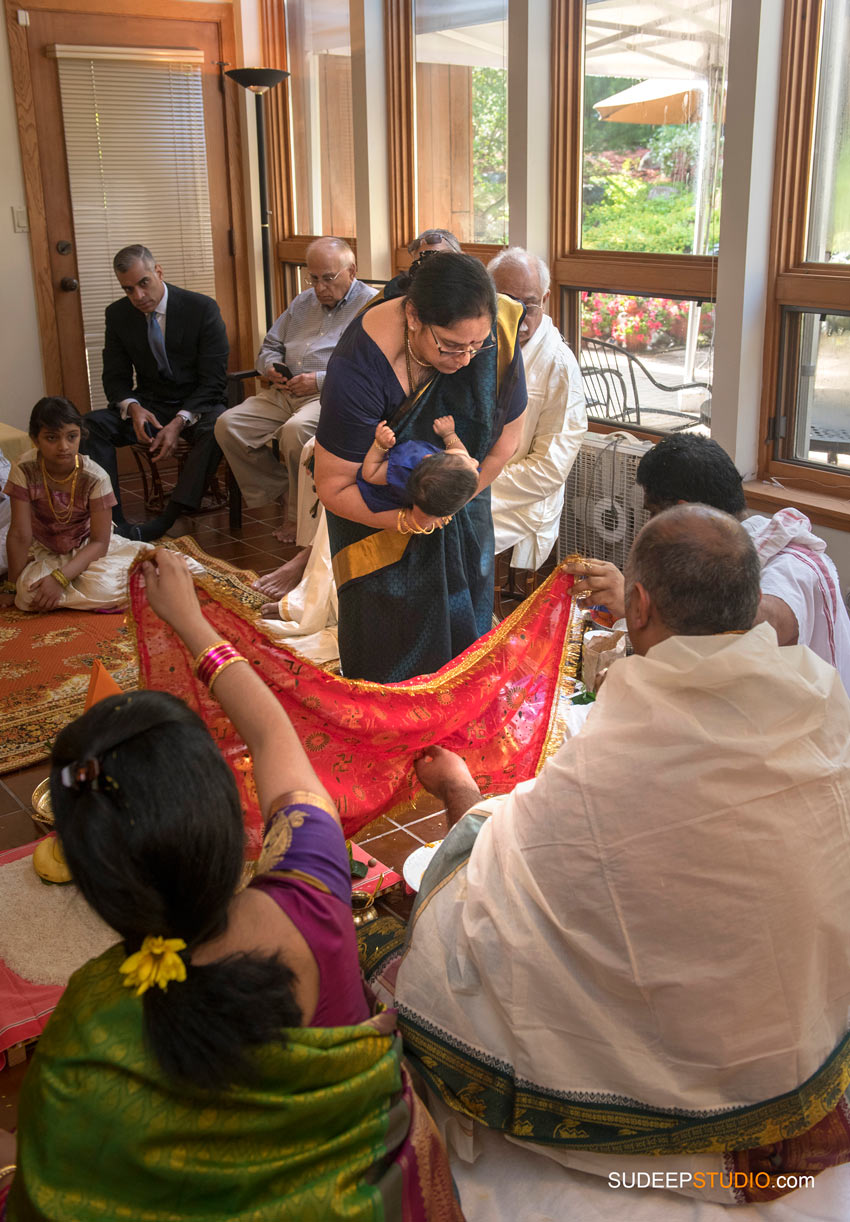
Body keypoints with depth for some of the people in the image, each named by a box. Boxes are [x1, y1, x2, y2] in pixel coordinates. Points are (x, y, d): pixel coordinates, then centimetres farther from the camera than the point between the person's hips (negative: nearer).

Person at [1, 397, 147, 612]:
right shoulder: (24, 470, -21)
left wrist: (60, 578, -30)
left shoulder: (96, 478, -23)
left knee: (102, 587, -31)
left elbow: (100, 542, -20)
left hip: (87, 548, -2)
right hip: (44, 551, 2)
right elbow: (20, 534, -17)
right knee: (29, 593, -26)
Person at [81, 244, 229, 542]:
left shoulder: (202, 308, -10)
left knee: (218, 427, -38)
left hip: (197, 405, -3)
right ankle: (113, 525, -30)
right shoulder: (118, 314, 1)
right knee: (93, 424, -23)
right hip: (149, 404, 3)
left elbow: (213, 380, -12)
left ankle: (166, 522, -40)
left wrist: (180, 422, -26)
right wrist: (133, 408, -20)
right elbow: (115, 377, 5)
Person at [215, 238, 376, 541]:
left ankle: (300, 519, -18)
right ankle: (276, 489, -1)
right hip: (283, 393, 7)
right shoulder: (303, 303, 25)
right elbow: (270, 346, 32)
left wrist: (321, 380, -18)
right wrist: (271, 366, 7)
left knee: (295, 430, -37)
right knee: (228, 425, -13)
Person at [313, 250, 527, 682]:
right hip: (377, 503, -3)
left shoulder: (495, 333, -24)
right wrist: (406, 520, -37)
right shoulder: (360, 369, -35)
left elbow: (506, 434, -8)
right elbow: (333, 488, -26)